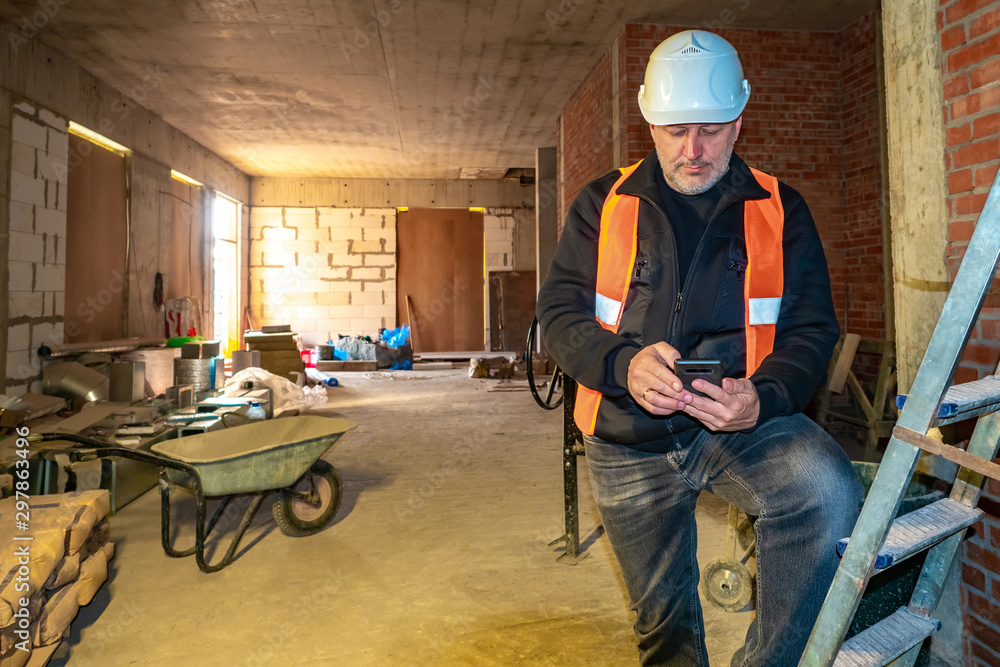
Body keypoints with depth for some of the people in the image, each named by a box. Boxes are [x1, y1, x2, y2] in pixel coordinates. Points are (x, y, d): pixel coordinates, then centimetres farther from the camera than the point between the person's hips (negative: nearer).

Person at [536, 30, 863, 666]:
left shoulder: (780, 209, 3)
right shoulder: (602, 205, 3)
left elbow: (813, 326, -1)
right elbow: (560, 312, -4)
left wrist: (764, 396, -22)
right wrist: (625, 363, -25)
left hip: (741, 424, 0)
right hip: (629, 443, 1)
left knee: (829, 489, -31)